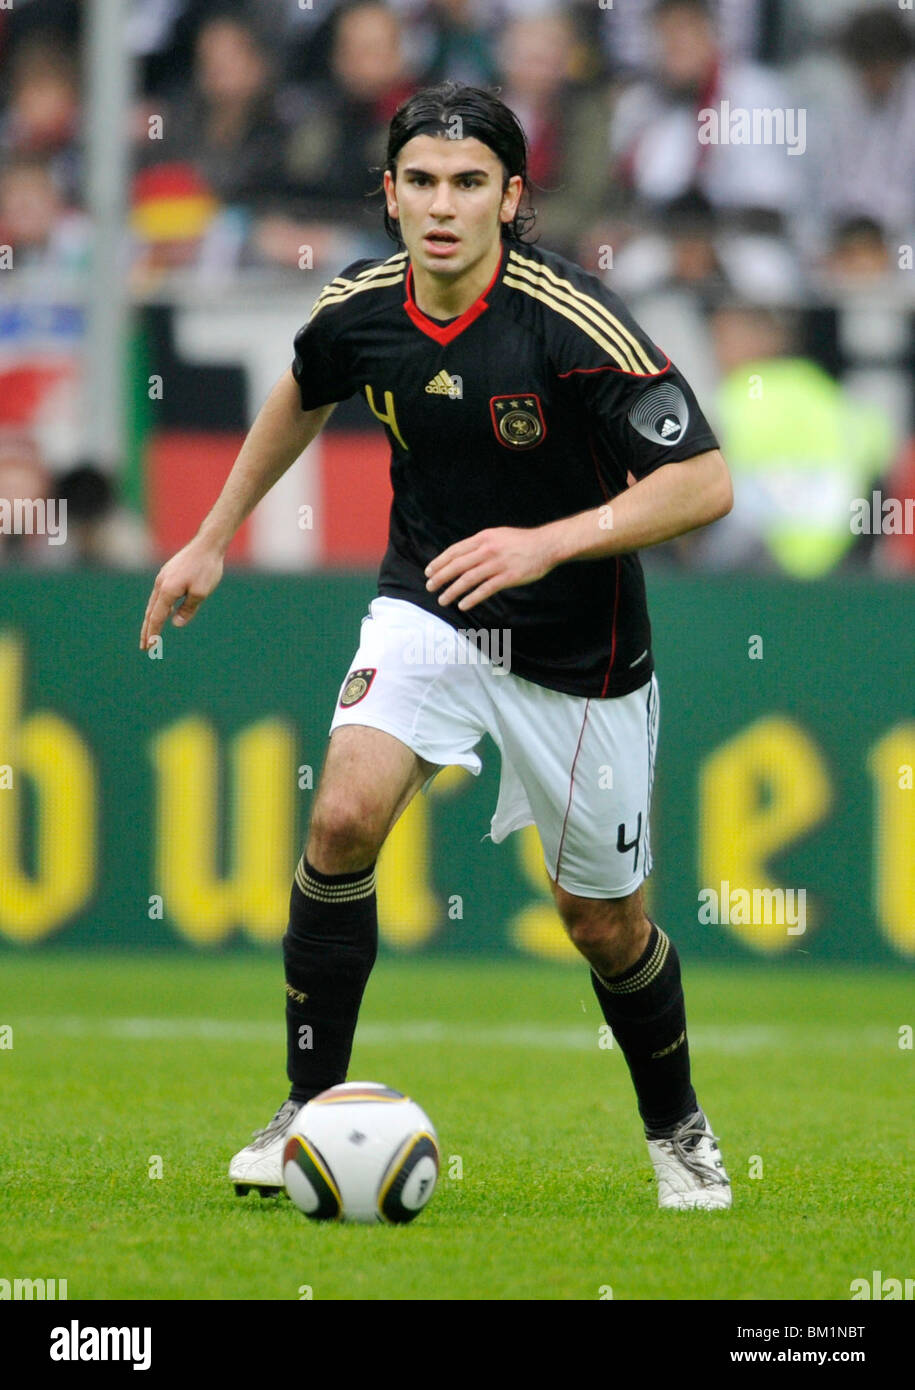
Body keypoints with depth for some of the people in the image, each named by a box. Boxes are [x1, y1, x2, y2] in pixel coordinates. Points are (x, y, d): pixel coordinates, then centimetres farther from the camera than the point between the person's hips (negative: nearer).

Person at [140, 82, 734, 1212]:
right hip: (426, 609, 3)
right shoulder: (359, 310, -10)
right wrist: (214, 537, 19)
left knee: (602, 923, 7)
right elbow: (302, 395, 15)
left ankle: (677, 1129, 35)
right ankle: (309, 1111, -7)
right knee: (345, 816, -21)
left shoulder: (571, 322, -26)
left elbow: (703, 481, -27)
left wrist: (550, 542, -37)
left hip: (575, 652, -3)